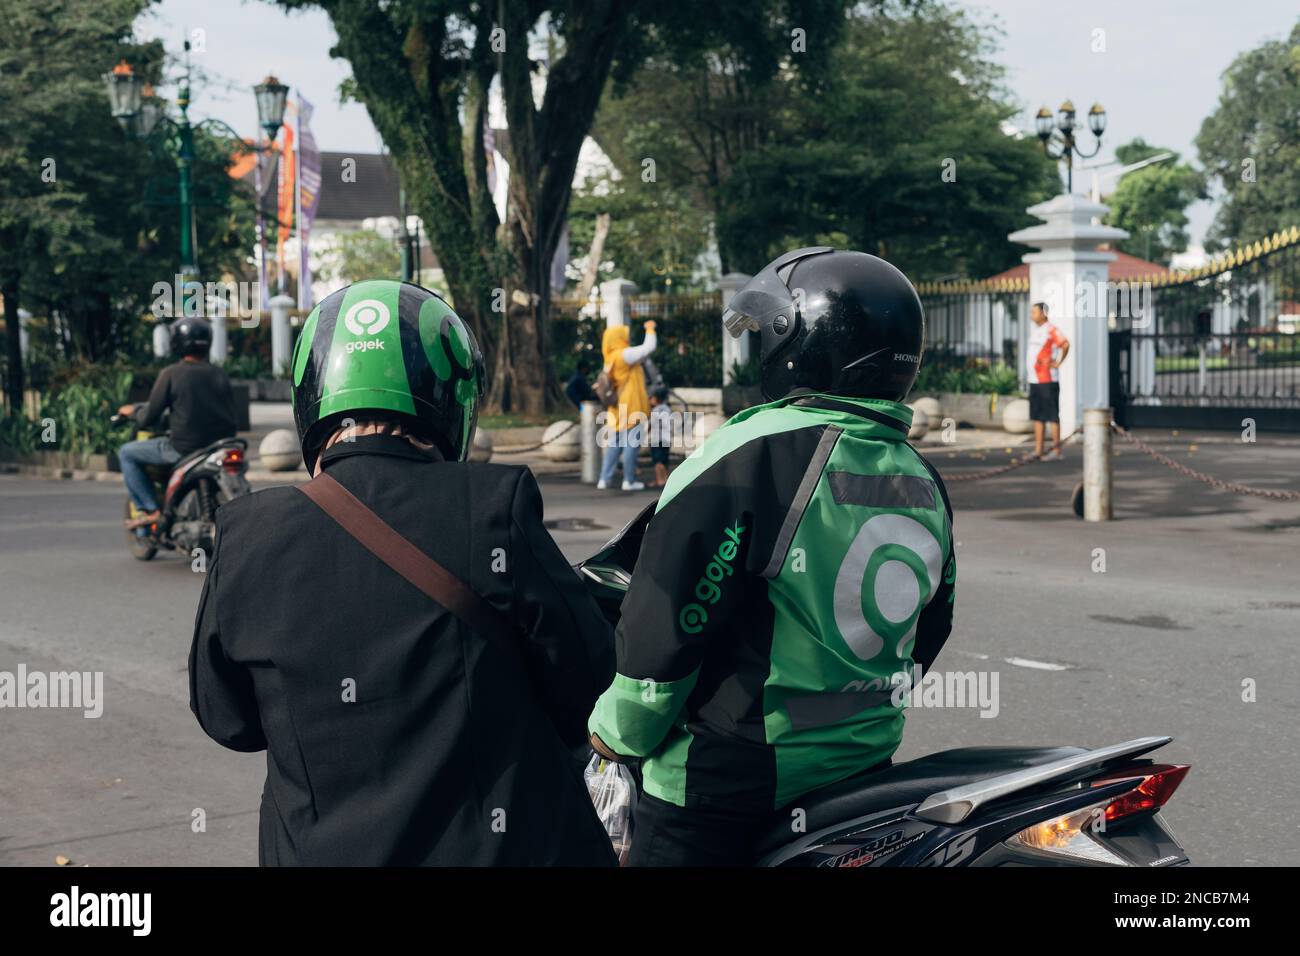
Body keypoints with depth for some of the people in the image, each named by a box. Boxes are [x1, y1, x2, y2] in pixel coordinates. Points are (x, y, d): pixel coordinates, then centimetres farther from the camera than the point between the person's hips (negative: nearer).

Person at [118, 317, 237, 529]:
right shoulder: (220, 374, 5)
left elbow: (149, 419, -6)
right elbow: (231, 417, 10)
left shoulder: (171, 374, -9)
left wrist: (134, 411, 15)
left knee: (127, 453, 14)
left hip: (184, 448, -5)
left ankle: (149, 510, 6)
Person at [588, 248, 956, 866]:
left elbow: (665, 619, -20)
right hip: (865, 761, 8)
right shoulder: (924, 485, 4)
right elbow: (926, 636, 16)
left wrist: (621, 733, -6)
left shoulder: (752, 452, -20)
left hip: (730, 773, -7)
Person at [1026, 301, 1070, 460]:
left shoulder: (1051, 330, -12)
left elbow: (1065, 344, -26)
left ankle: (1056, 451, -3)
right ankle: (1038, 450, 17)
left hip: (1048, 380, -9)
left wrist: (1058, 363, -19)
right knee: (1037, 416, 11)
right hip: (1034, 379, 9)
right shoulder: (1033, 330, 16)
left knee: (1052, 416, -6)